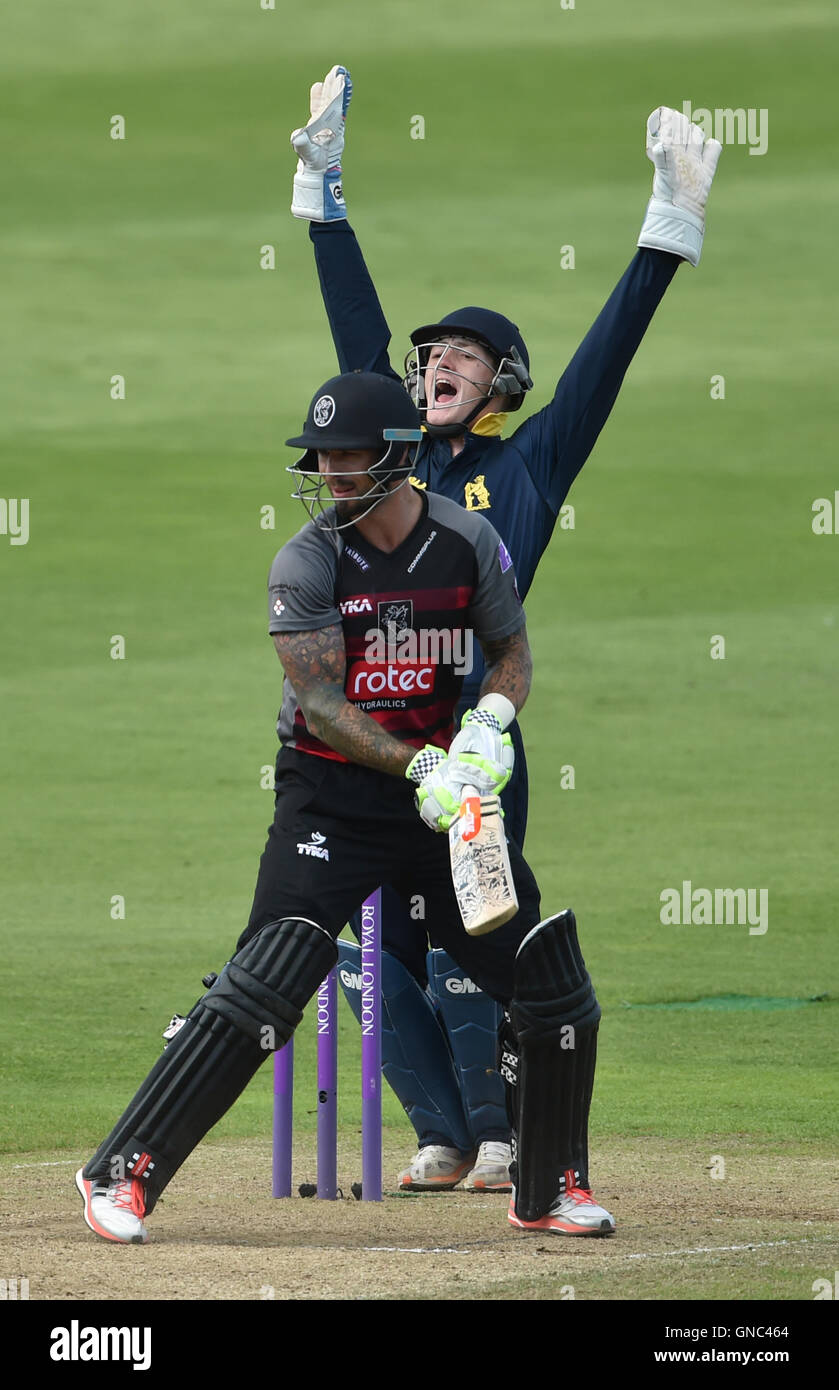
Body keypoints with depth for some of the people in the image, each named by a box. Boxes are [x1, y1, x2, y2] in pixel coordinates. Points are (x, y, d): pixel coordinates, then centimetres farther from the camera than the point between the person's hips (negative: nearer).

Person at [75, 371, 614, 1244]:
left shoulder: (469, 542, -1)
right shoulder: (306, 564, -10)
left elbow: (512, 653, 10)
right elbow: (321, 703, -15)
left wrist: (489, 719, -12)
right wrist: (420, 765, -28)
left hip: (442, 785, 4)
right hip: (331, 795, -4)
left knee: (552, 988, 1)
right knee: (266, 984, -17)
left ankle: (549, 1190, 20)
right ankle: (122, 1173, -12)